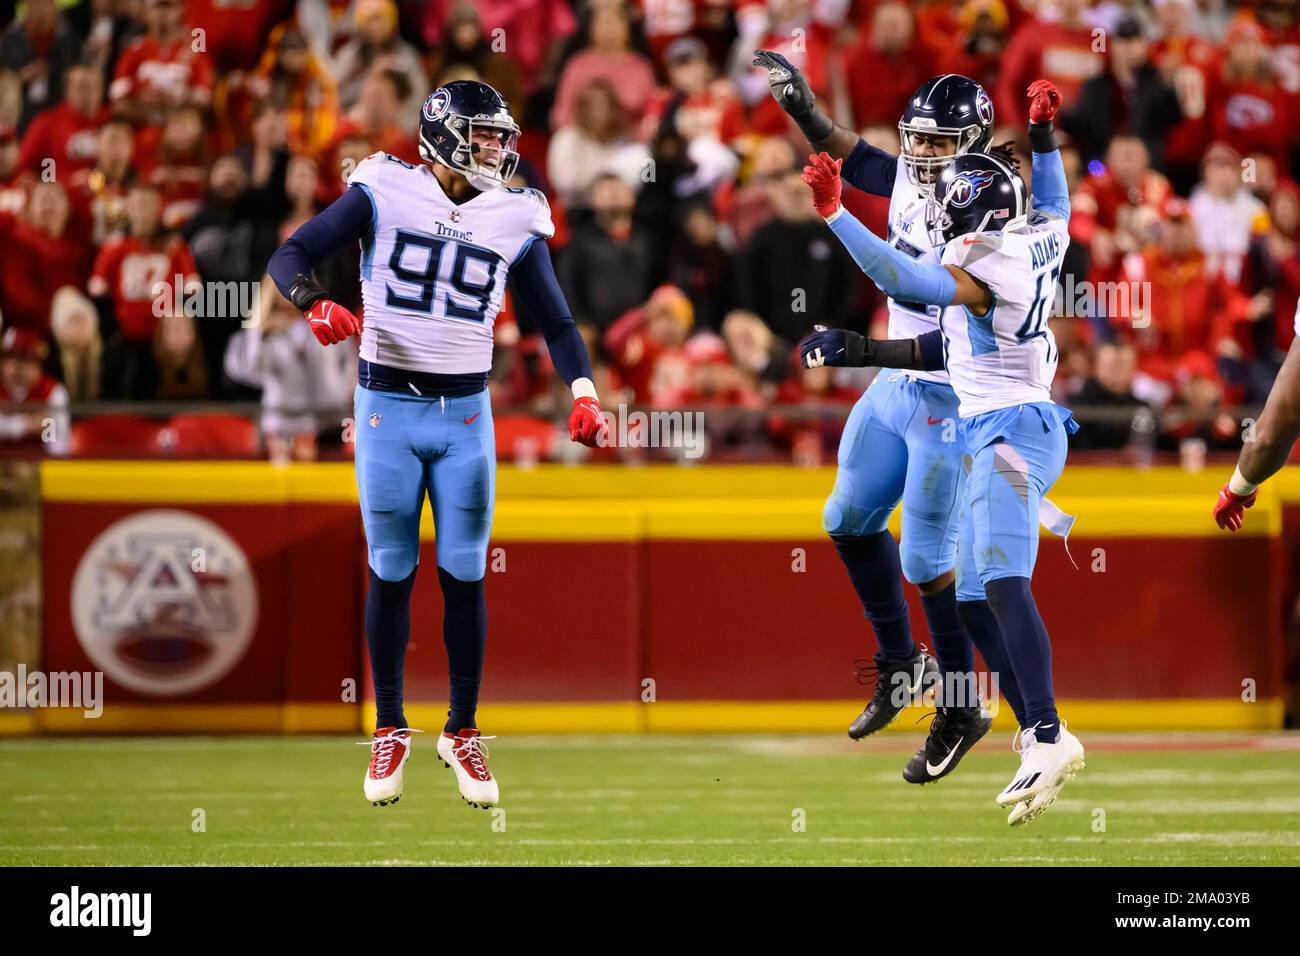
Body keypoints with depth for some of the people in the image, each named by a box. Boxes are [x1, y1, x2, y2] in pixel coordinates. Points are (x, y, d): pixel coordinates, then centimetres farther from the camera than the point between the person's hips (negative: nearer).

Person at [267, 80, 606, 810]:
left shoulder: (515, 220, 3)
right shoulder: (383, 194, -4)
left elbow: (556, 322, 9)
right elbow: (291, 257, -4)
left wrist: (583, 393, -7)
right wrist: (316, 306, -25)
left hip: (466, 413, 2)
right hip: (387, 406, -2)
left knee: (465, 576, 1)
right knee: (392, 573, 3)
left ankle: (464, 734, 13)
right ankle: (390, 733, 15)